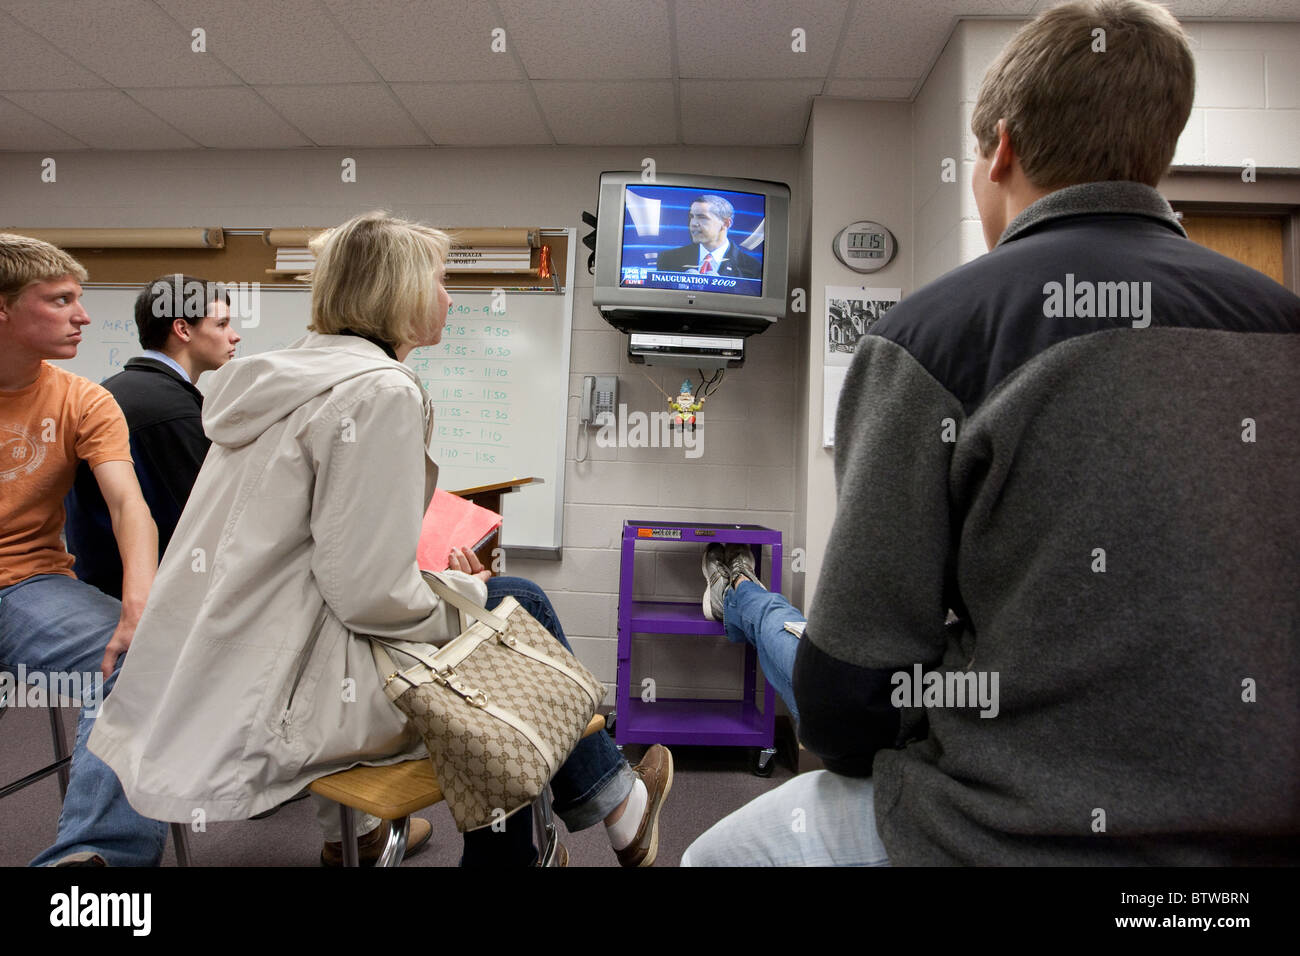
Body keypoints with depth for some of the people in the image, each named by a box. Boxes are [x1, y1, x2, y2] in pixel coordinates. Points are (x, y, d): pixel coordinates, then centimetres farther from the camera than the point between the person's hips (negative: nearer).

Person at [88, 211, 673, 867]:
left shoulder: (291, 372, 12)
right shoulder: (382, 392, -17)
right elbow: (368, 591, -22)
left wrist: (435, 576, 11)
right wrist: (467, 595, -4)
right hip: (279, 704, -9)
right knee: (519, 608, 0)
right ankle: (612, 802, 20)